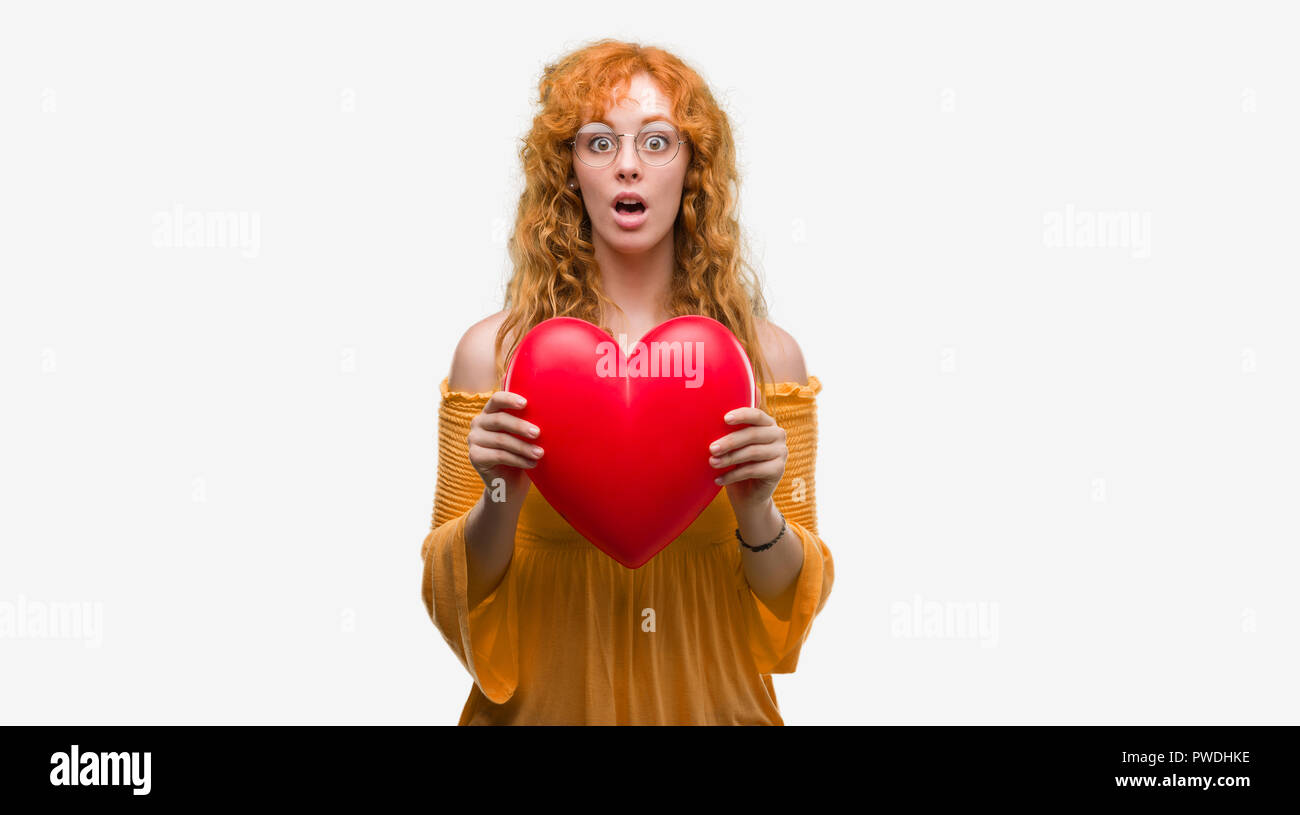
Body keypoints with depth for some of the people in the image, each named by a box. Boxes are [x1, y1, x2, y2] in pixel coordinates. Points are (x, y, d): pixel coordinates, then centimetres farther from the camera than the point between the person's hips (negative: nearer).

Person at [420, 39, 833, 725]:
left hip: (712, 708, 1)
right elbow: (453, 597, -4)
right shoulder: (494, 352, -8)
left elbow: (793, 601, -2)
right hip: (546, 709, -1)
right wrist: (499, 500, -21)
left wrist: (758, 515, -20)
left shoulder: (767, 355, -5)